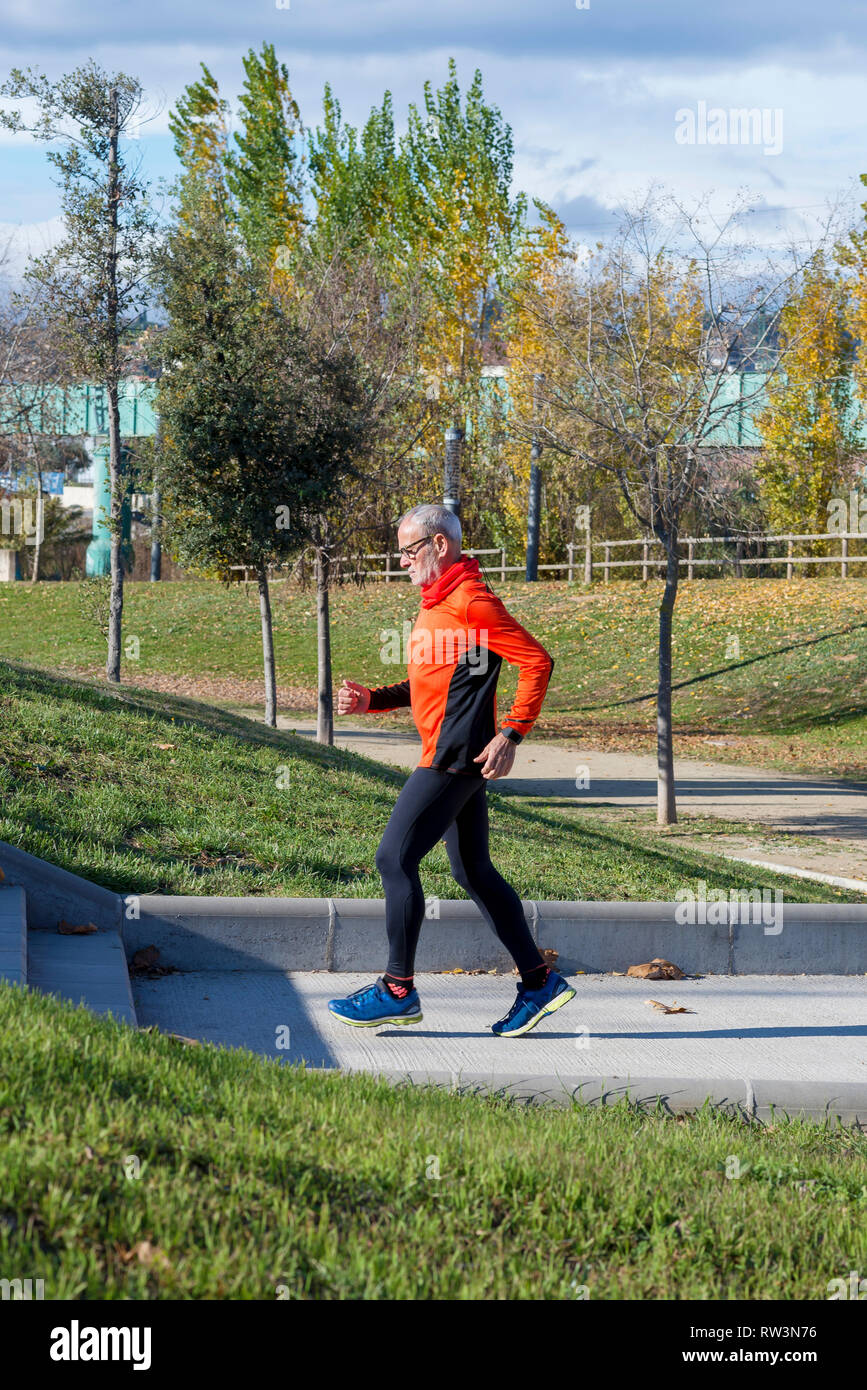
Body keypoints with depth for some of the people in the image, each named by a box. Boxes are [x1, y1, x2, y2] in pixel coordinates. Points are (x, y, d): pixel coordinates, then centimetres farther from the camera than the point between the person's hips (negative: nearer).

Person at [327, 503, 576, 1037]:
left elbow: (537, 661, -17)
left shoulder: (472, 600, -13)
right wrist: (371, 699, 9)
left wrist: (510, 735, -21)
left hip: (454, 758, -10)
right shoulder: (436, 604, 18)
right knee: (474, 872, 12)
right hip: (451, 759, 10)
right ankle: (540, 983, 16)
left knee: (395, 859, -7)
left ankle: (398, 991, -1)